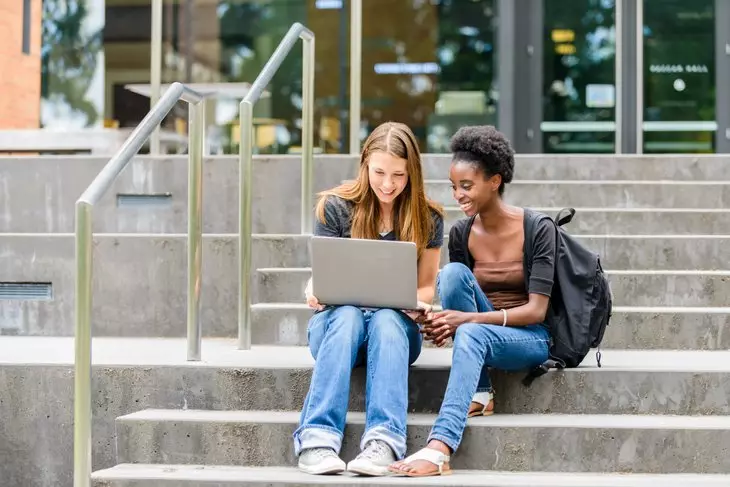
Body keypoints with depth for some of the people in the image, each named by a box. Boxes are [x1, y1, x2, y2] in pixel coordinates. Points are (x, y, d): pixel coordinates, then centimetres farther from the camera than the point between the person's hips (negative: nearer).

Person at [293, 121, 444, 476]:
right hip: (337, 319, 0)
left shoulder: (427, 218, 1)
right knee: (347, 315, -36)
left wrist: (418, 303, -20)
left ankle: (384, 441, -52)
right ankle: (317, 437, -50)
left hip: (396, 322, 0)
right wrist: (315, 293, -25)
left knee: (386, 319, -36)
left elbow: (426, 286, 5)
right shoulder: (335, 207, -2)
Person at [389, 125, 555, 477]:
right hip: (482, 333, 4)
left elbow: (537, 310, -16)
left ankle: (440, 448, -53)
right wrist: (443, 323, -22)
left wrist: (467, 319, -28)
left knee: (472, 334, -38)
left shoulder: (537, 229, -11)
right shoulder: (461, 233, 2)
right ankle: (478, 394, -21)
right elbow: (454, 287, 4)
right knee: (452, 272, -24)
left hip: (529, 338, -4)